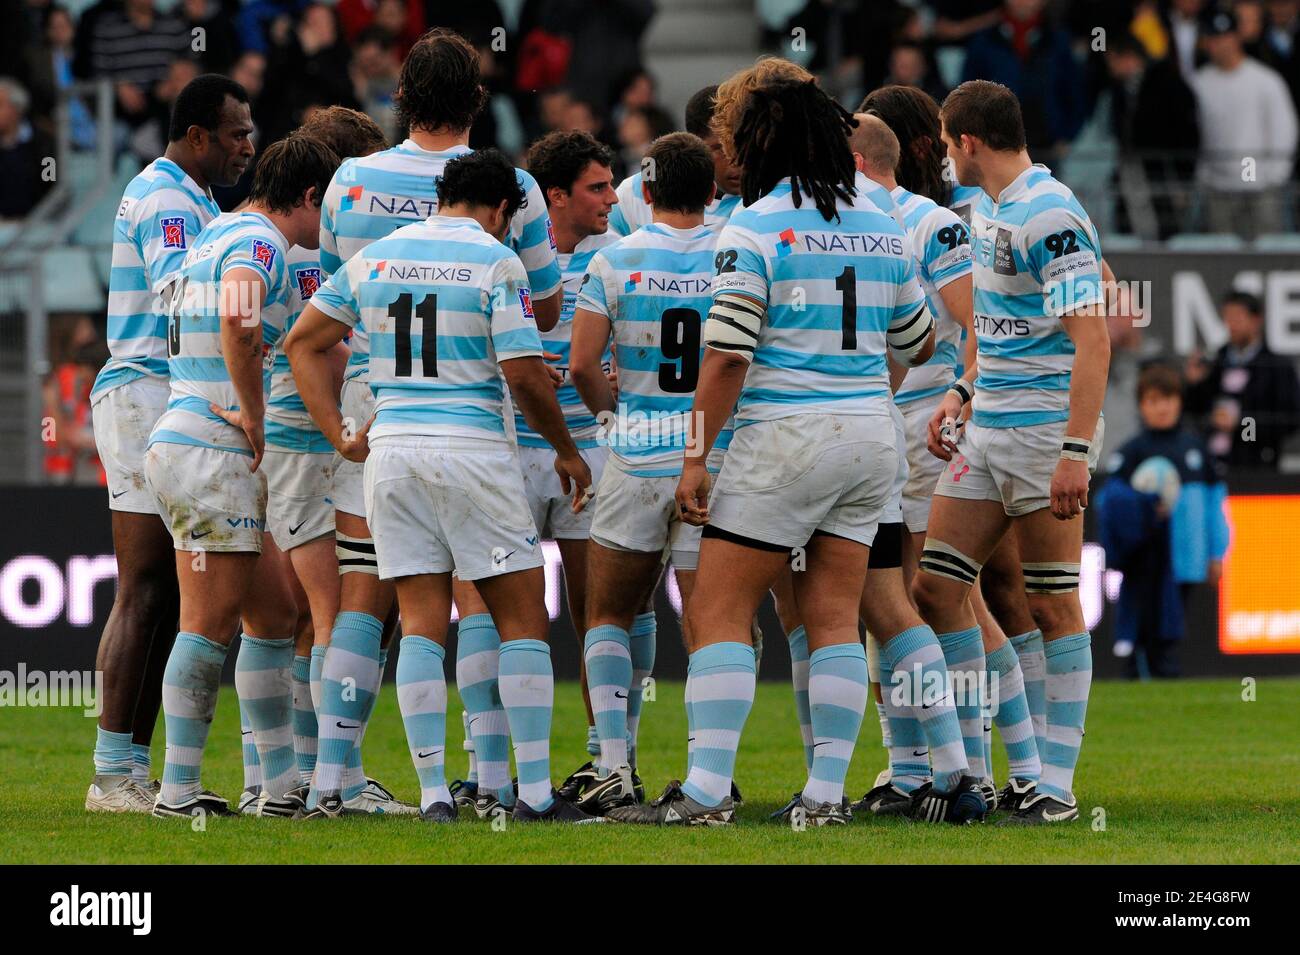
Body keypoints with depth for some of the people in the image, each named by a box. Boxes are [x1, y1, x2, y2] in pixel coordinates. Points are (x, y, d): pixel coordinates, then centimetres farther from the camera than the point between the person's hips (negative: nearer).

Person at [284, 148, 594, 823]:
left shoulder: (375, 257, 11)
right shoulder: (495, 261, -5)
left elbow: (303, 342, 13)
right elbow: (524, 374, -10)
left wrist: (338, 435, 12)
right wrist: (566, 450, 4)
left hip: (390, 450, 4)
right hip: (473, 450, -4)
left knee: (421, 626, 6)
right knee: (522, 620, 4)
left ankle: (433, 793, 0)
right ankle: (534, 792, 0)